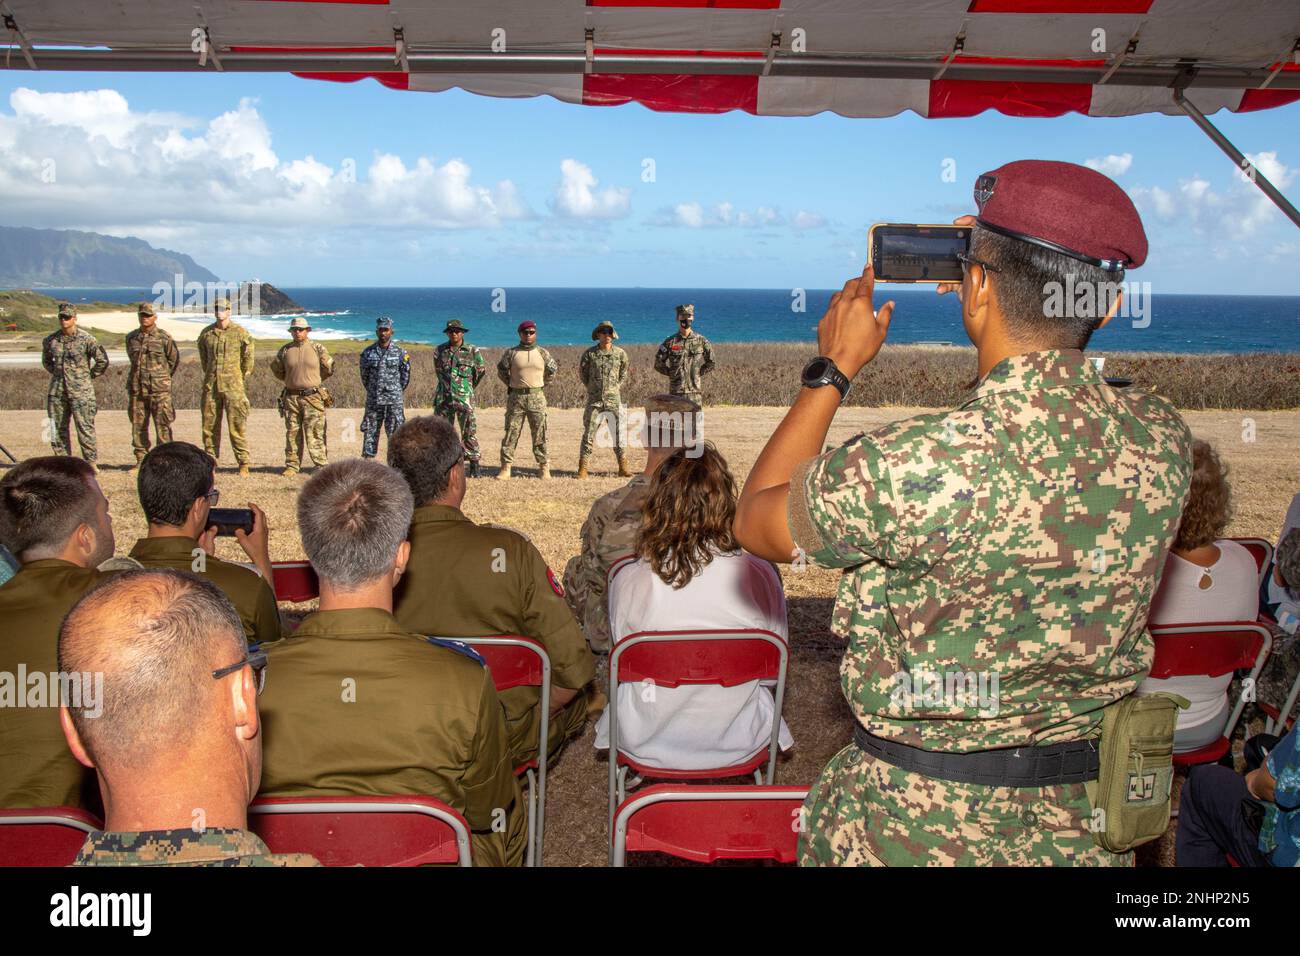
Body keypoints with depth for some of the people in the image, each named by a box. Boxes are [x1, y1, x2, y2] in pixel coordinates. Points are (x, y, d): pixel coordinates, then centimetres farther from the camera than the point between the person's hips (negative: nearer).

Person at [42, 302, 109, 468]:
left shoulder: (86, 339, -6)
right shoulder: (50, 340, 7)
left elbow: (102, 361, -1)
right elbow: (46, 360, 26)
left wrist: (90, 377, 1)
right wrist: (56, 374, 15)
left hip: (81, 392, -5)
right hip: (57, 392, 5)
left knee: (85, 428, -4)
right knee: (58, 429, 7)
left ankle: (91, 462, 3)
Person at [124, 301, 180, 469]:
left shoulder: (164, 338, -2)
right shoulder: (131, 337, 9)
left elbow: (174, 359, 8)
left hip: (159, 389, -4)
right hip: (136, 388, 4)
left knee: (162, 425, -5)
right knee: (138, 425, 6)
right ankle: (141, 459, 14)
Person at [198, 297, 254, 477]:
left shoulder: (240, 332, -2)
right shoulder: (206, 333, 8)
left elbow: (248, 360, 6)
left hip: (233, 387, -4)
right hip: (211, 387, 4)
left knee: (236, 427, -5)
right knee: (210, 426, 7)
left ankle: (243, 464, 0)